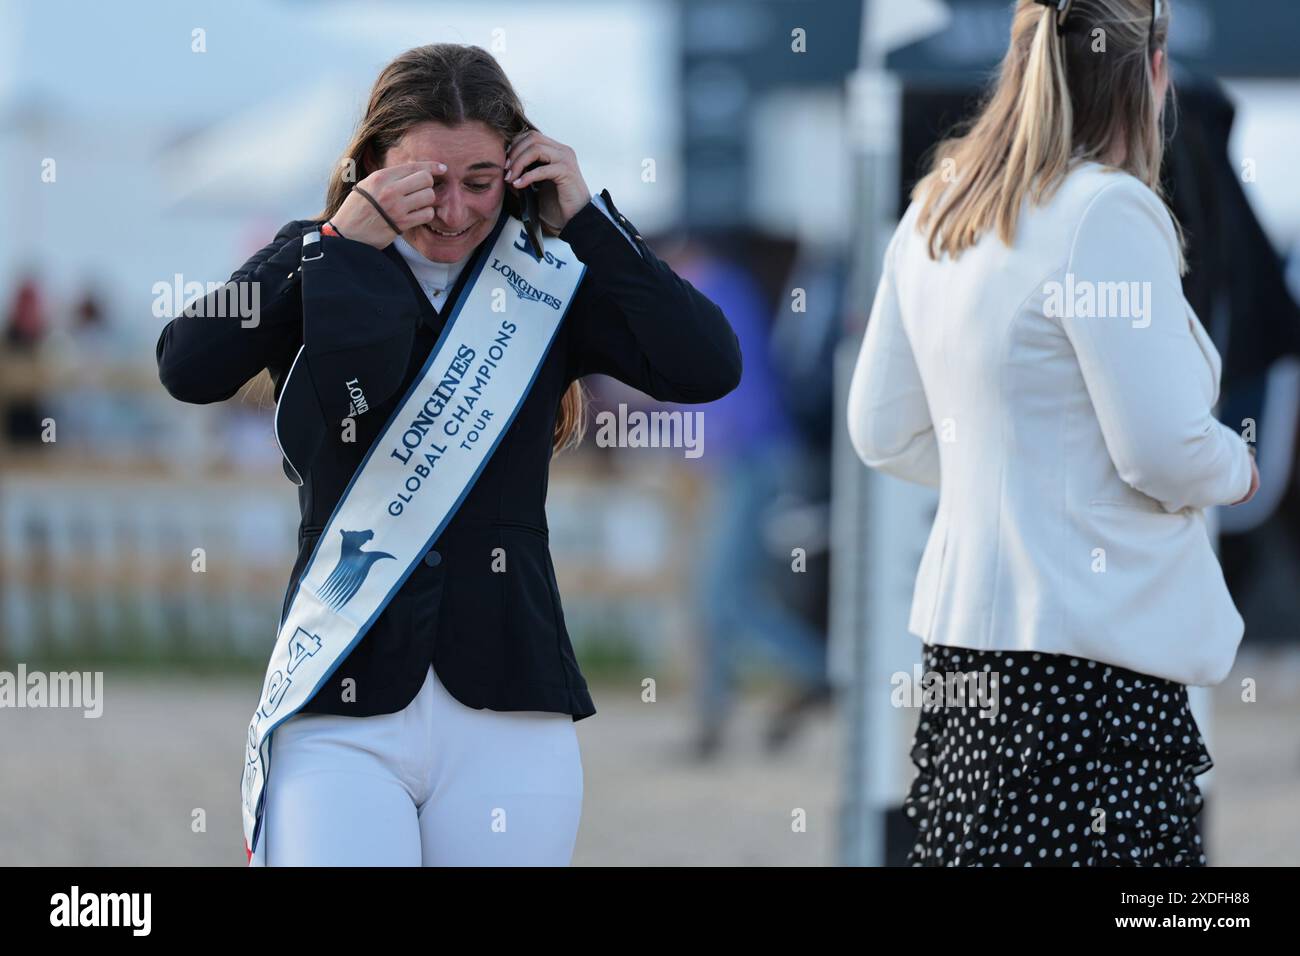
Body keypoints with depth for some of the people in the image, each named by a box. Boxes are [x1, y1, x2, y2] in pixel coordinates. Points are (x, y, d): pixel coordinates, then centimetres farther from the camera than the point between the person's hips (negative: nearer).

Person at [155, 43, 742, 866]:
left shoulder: (549, 286, 6)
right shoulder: (318, 267, 4)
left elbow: (707, 368, -6)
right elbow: (189, 370, -12)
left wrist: (587, 214, -8)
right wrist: (343, 242, -16)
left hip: (510, 708, 2)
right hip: (340, 710, -2)